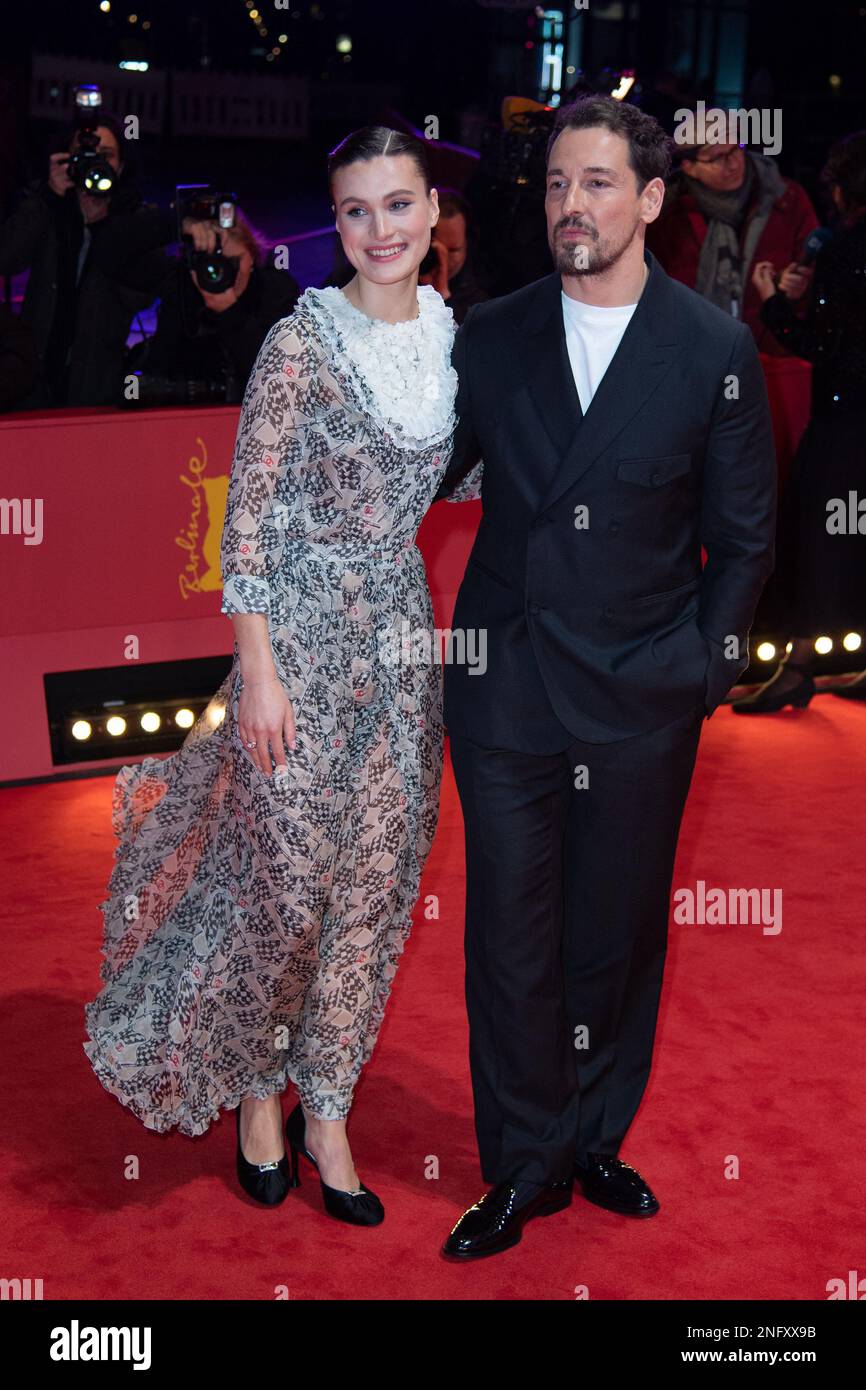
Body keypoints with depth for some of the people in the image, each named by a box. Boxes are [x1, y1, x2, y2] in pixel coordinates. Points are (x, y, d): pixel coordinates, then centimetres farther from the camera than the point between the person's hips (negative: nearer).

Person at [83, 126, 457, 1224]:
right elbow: (247, 514, -12)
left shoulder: (455, 331, 5)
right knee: (290, 875, 1)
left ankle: (324, 1104, 25)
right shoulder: (303, 343, -12)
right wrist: (257, 671, -16)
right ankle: (257, 1085, 27)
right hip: (305, 633, -6)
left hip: (403, 634, 6)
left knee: (377, 875, 10)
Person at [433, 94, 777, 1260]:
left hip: (643, 700, -1)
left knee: (620, 935, 12)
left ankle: (598, 1141, 33)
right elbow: (424, 480, 11)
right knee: (510, 937, 6)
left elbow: (743, 537, 3)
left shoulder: (717, 350, -2)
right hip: (505, 687, 1)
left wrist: (707, 663, -1)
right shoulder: (489, 337, 3)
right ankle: (524, 1166, 23)